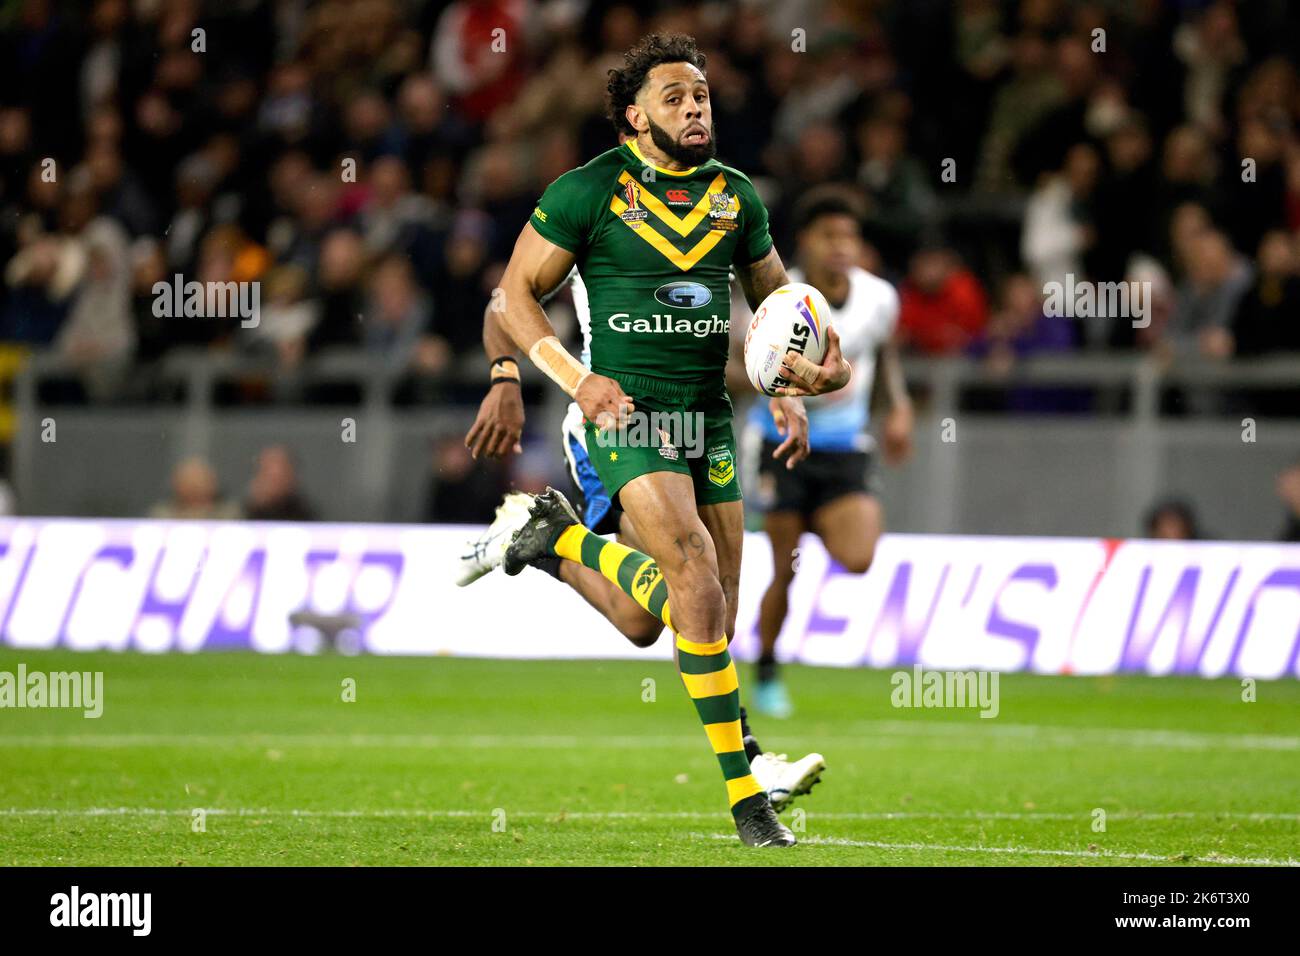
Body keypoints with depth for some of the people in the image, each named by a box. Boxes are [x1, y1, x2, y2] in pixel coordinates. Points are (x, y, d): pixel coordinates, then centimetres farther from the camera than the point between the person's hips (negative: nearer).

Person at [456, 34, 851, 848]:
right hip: (629, 412, -6)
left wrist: (792, 392, 6)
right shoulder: (589, 192, -6)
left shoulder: (737, 196, 8)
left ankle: (561, 539, 25)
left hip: (711, 416, 6)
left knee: (709, 618, 3)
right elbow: (518, 293, -1)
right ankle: (742, 789, -14)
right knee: (699, 581, -21)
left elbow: (775, 298, 22)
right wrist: (578, 380, -13)